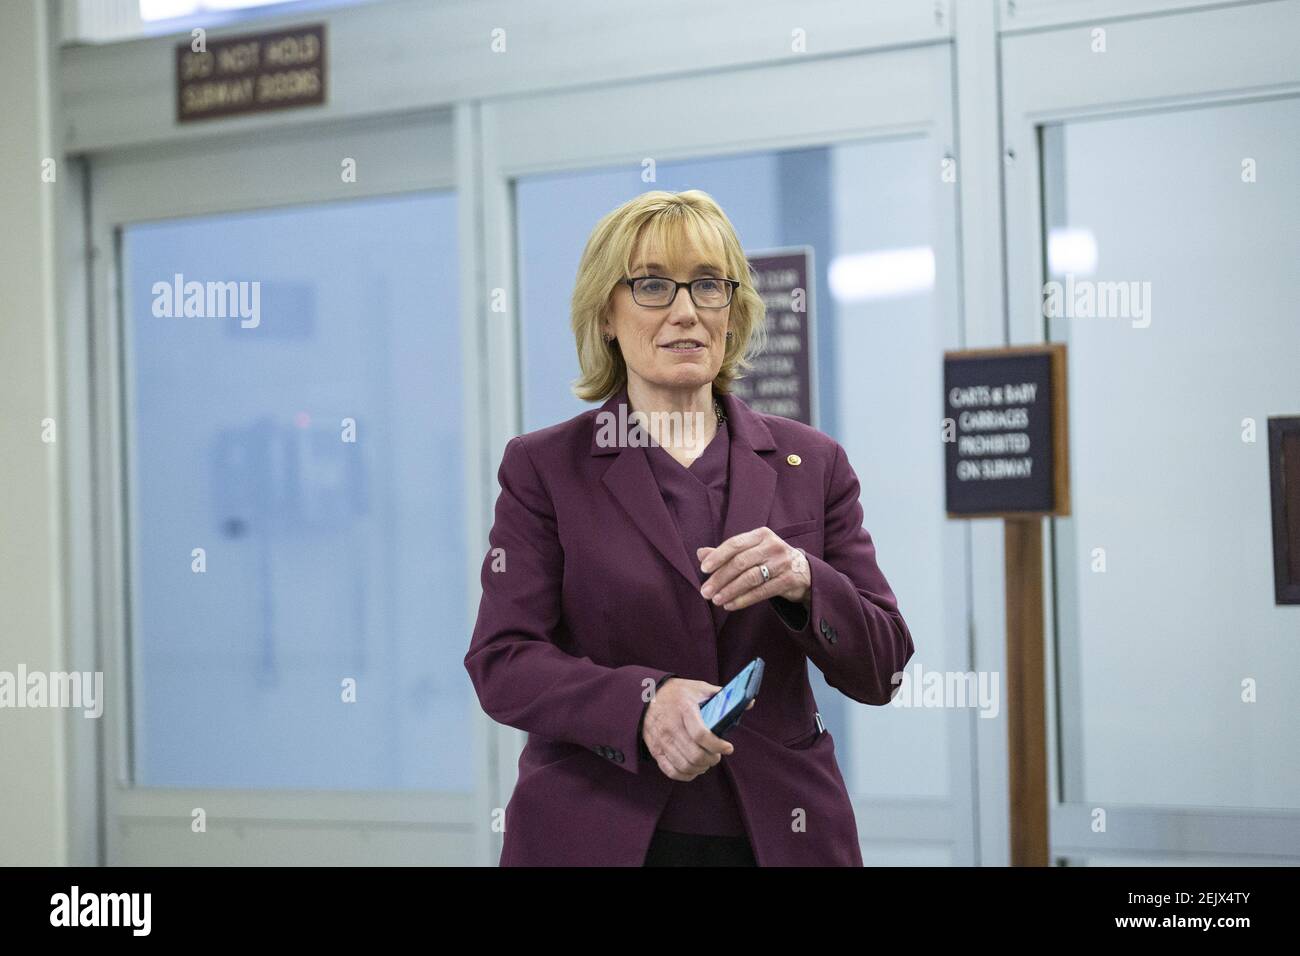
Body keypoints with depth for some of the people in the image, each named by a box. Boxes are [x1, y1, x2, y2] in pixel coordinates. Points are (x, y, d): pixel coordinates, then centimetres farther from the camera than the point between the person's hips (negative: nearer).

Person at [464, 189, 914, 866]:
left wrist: (803, 581, -17)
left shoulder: (811, 464, 7)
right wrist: (642, 702, -23)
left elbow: (879, 670, 3)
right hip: (596, 835, -2)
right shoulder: (542, 469, 2)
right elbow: (501, 663, -7)